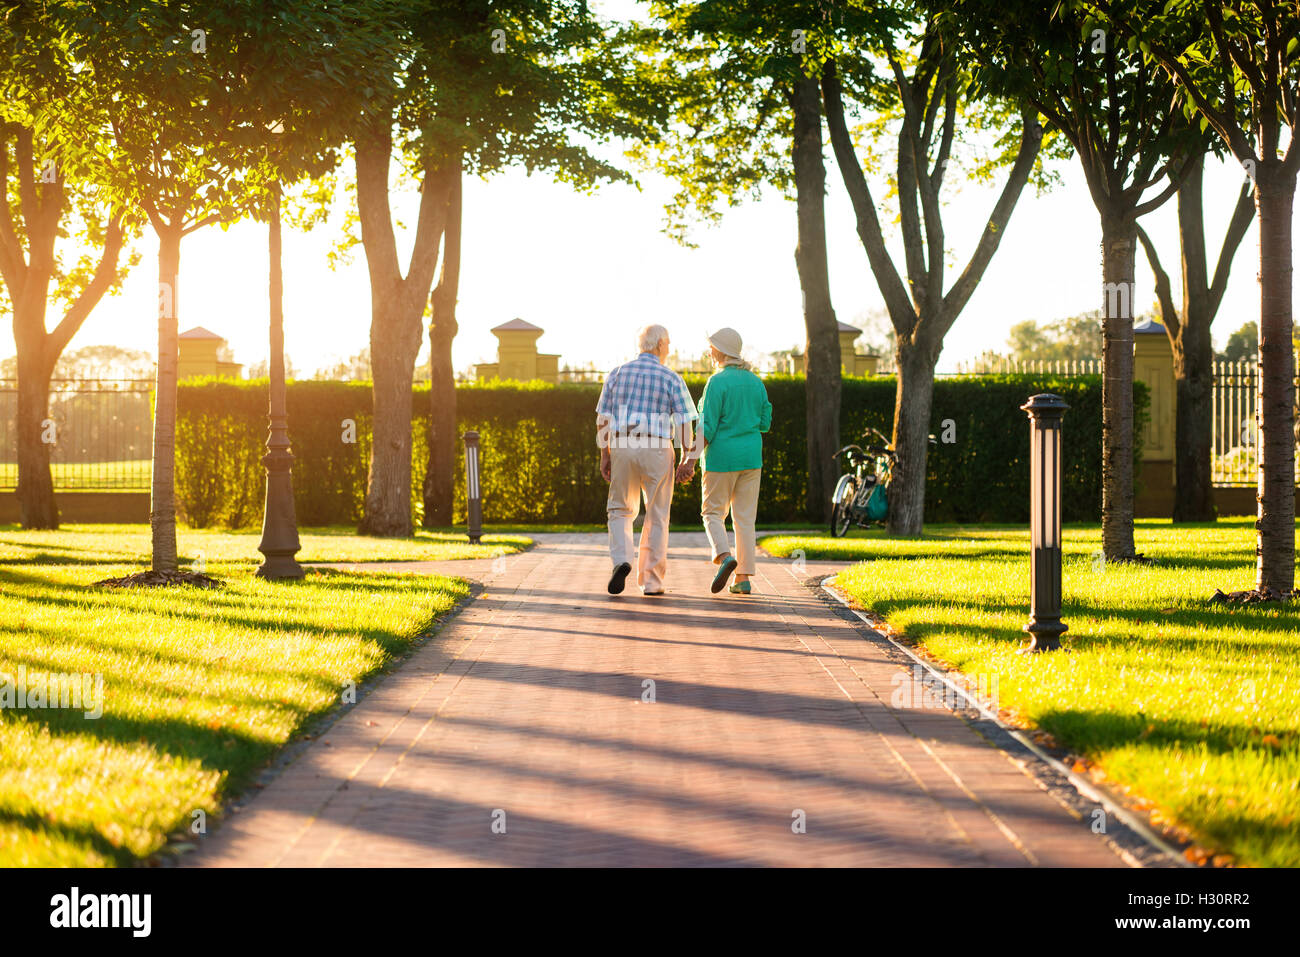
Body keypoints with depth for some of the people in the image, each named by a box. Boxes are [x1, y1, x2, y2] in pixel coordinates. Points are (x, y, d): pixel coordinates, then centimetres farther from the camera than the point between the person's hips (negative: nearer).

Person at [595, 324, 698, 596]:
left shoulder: (617, 374, 6)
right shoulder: (670, 378, -2)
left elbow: (603, 419, 6)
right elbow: (684, 423, -6)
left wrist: (605, 456, 12)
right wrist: (686, 460, 0)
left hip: (622, 449, 2)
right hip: (656, 450, -2)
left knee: (620, 510, 15)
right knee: (656, 517, 8)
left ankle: (621, 560, -11)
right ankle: (651, 581, 8)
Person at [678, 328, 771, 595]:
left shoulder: (718, 382, -12)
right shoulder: (755, 382, 7)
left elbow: (707, 427, -15)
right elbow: (765, 422, 9)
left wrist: (691, 460, -14)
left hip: (722, 456, -5)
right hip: (751, 455, 5)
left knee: (713, 512, 7)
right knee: (744, 517, 8)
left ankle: (724, 555, -18)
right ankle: (743, 578, 4)